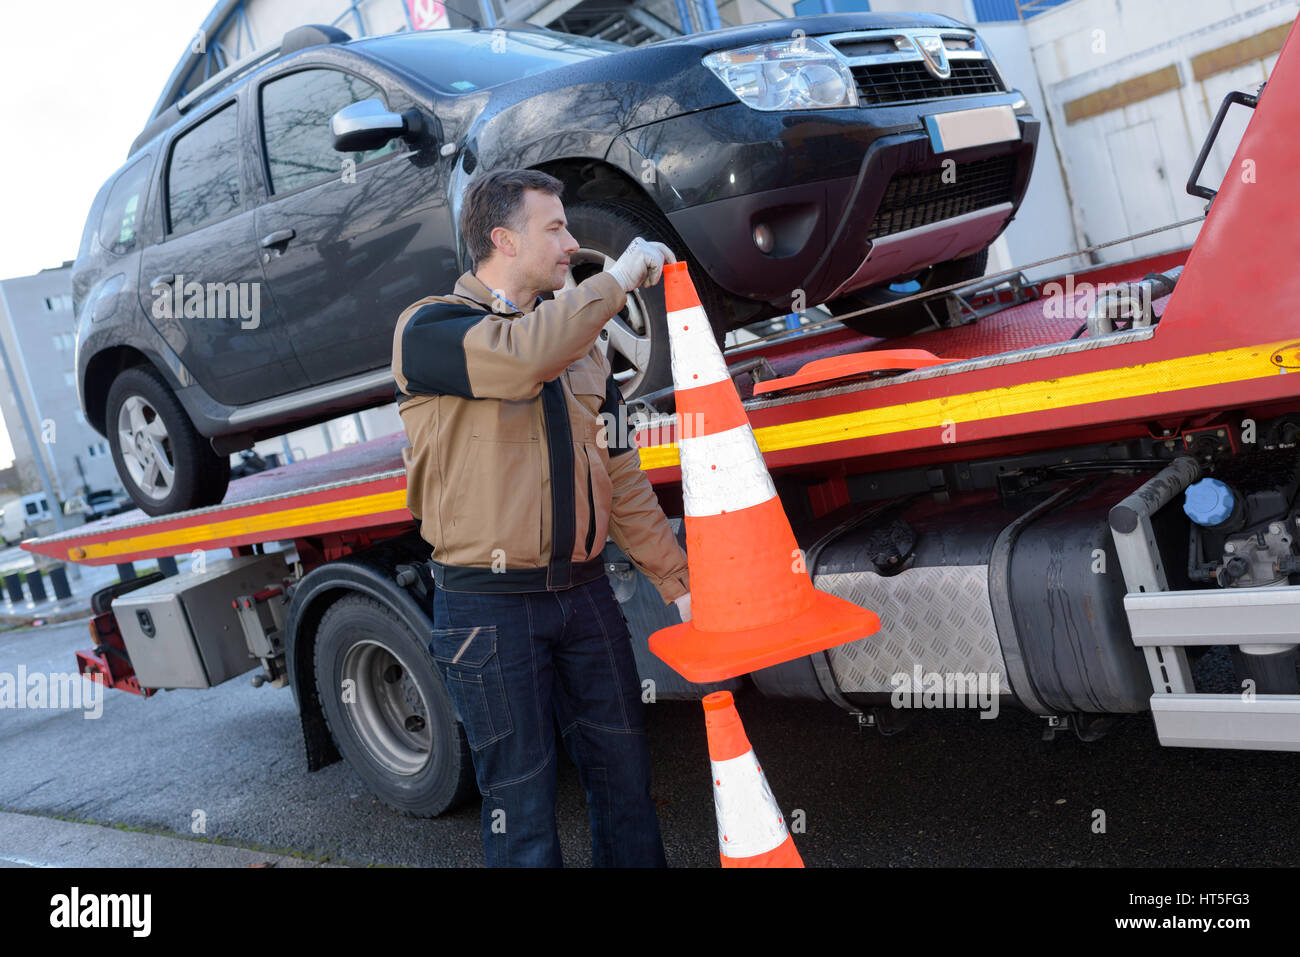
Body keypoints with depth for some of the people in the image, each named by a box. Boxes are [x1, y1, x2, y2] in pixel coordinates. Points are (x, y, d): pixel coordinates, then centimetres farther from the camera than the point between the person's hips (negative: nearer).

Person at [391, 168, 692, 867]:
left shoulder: (579, 346, 13)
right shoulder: (428, 329, -6)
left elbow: (622, 479, 14)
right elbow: (522, 356, -29)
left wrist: (677, 583, 9)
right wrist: (619, 276, -17)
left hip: (584, 591, 6)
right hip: (489, 605, -5)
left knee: (625, 774, 13)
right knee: (520, 799, 6)